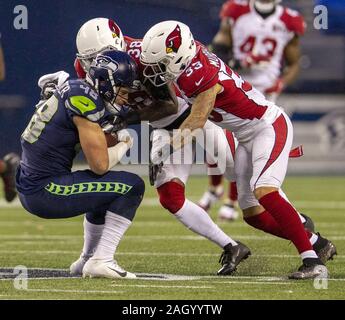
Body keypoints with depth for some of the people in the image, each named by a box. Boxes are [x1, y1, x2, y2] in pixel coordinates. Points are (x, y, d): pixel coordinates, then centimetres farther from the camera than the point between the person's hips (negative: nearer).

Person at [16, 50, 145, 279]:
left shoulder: (74, 89, 11)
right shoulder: (86, 101, -16)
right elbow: (100, 165, -14)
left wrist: (116, 137, 9)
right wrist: (125, 145, 3)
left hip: (29, 188, 10)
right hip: (46, 192, -10)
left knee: (105, 191, 31)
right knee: (132, 186, -6)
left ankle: (90, 259, 32)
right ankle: (102, 260, -9)